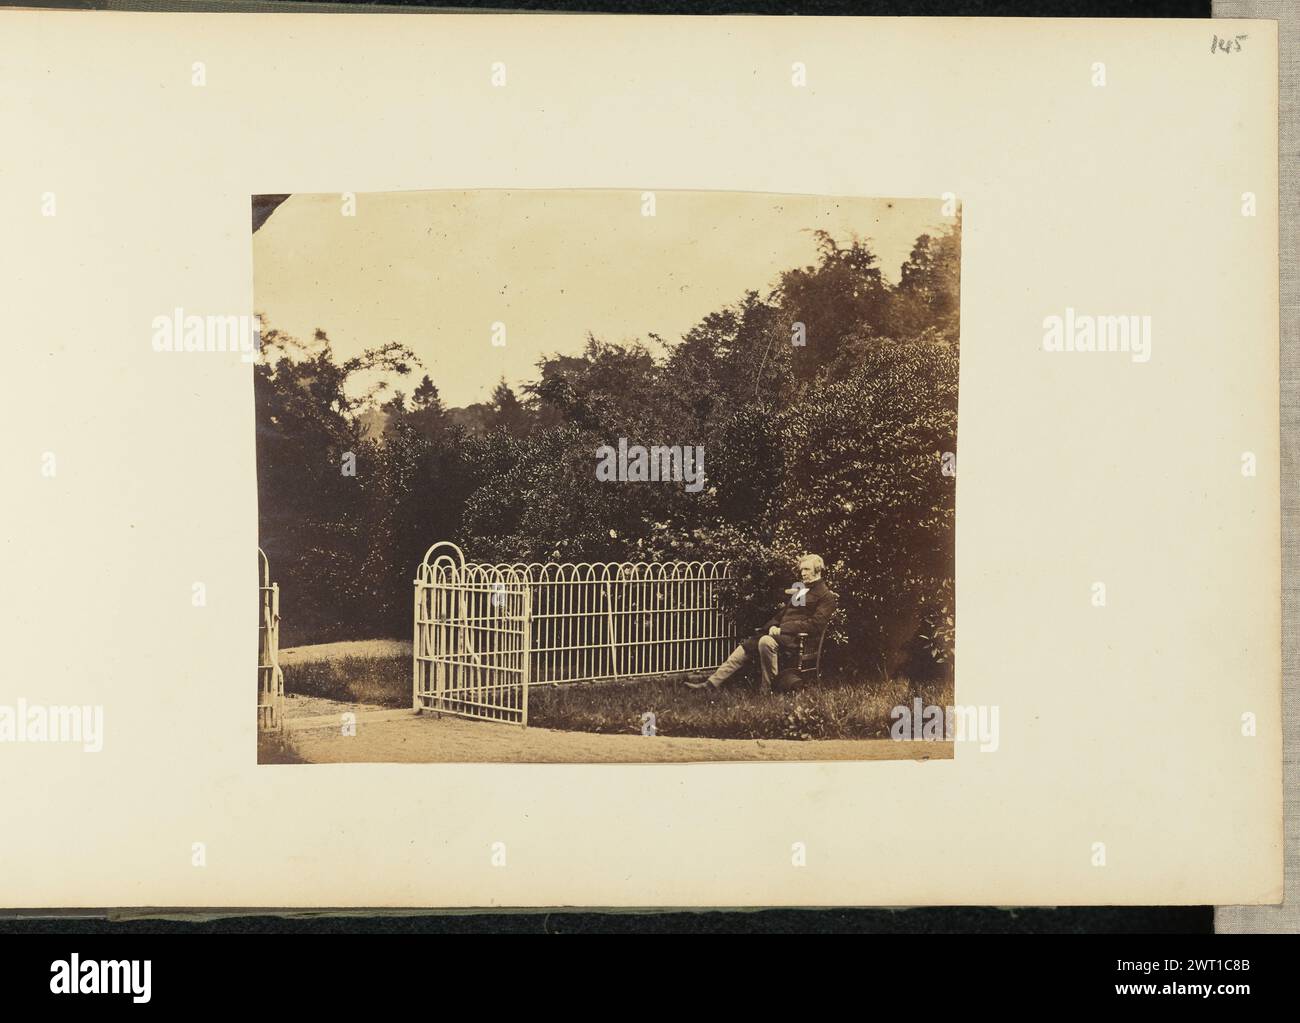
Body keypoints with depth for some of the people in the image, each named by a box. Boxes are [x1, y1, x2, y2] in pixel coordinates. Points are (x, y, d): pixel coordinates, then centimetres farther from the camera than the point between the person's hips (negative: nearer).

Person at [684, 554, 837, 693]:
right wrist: (773, 626, 3)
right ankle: (712, 683, -13)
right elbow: (781, 613, 27)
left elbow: (815, 625, -12)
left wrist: (781, 629, -16)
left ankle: (766, 691, -28)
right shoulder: (797, 590, 26)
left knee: (766, 641, -36)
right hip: (781, 633, 8)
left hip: (798, 639, -8)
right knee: (746, 646, -9)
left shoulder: (826, 596, -1)